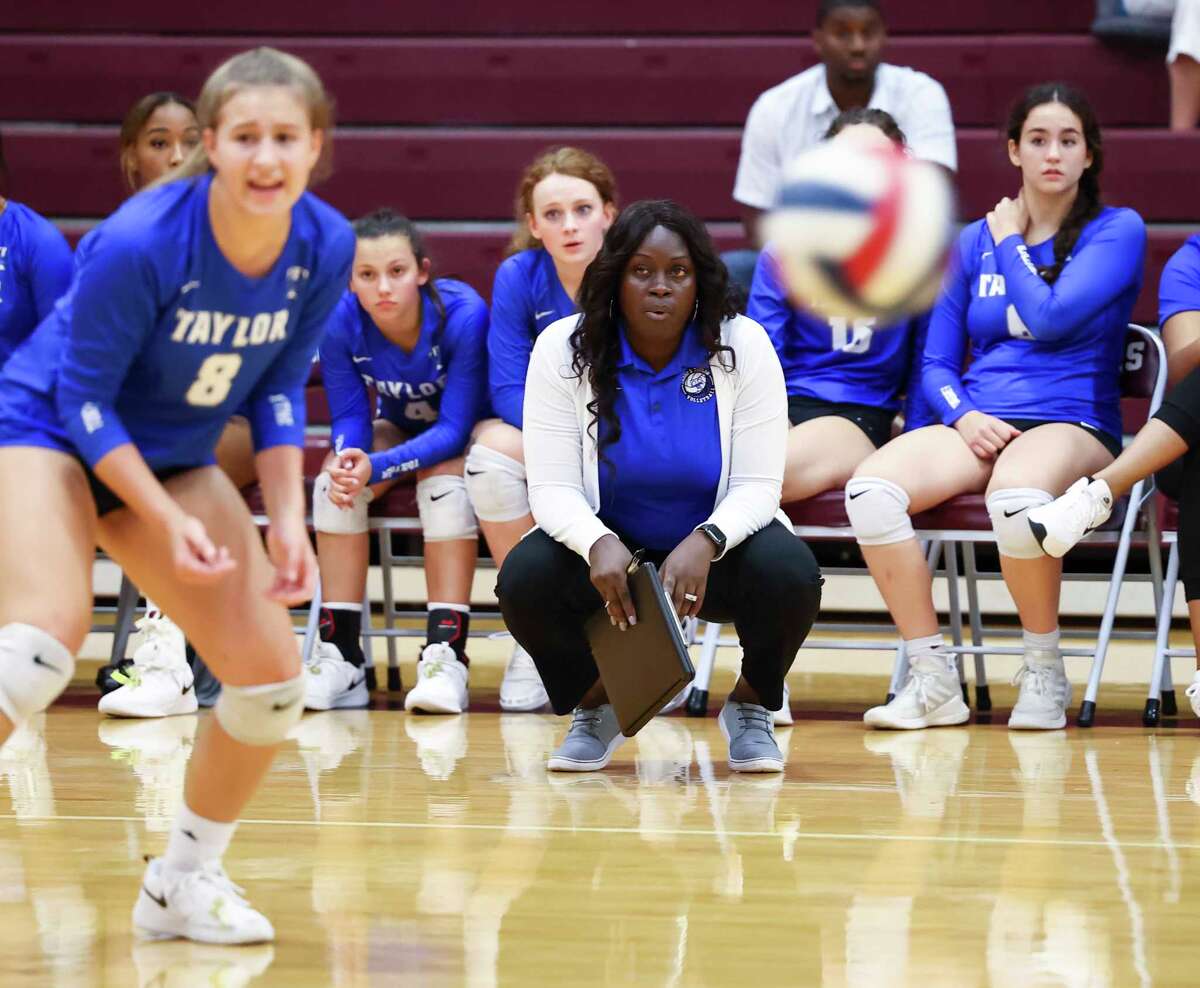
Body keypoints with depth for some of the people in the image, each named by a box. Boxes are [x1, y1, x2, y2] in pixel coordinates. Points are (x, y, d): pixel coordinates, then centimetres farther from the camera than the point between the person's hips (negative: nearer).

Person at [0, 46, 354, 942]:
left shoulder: (325, 247, -13)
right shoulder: (141, 242, -29)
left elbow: (279, 386, 2)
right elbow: (84, 395, -20)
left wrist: (287, 519, -9)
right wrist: (167, 522, -26)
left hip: (172, 458, 6)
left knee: (274, 680, -1)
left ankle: (183, 884, 18)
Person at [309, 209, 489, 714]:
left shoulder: (463, 314, -33)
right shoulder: (342, 320, -23)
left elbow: (455, 429, -31)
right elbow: (349, 417, -15)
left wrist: (377, 467, -45)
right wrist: (348, 460, -39)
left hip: (467, 433, -3)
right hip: (397, 425, 3)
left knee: (446, 483, -34)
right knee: (334, 481, -25)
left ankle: (445, 656, -35)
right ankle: (341, 658, -22)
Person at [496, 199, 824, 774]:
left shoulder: (743, 346, -14)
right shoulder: (562, 350, -13)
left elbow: (757, 486, -17)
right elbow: (551, 487, -16)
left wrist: (705, 543, -38)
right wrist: (598, 543, -39)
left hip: (718, 546, -1)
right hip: (610, 547, 1)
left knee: (790, 574, -33)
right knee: (524, 580, -30)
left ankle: (750, 709, 1)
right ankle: (594, 709, 3)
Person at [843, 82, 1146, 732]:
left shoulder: (1116, 231, 4)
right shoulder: (973, 241, 16)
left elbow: (1051, 318, -11)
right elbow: (936, 363, 16)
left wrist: (1010, 243, 4)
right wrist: (962, 415, -5)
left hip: (1071, 423, -4)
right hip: (977, 424, 4)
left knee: (1016, 495, -41)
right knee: (871, 489, -28)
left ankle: (1045, 672, -16)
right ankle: (933, 682, -17)